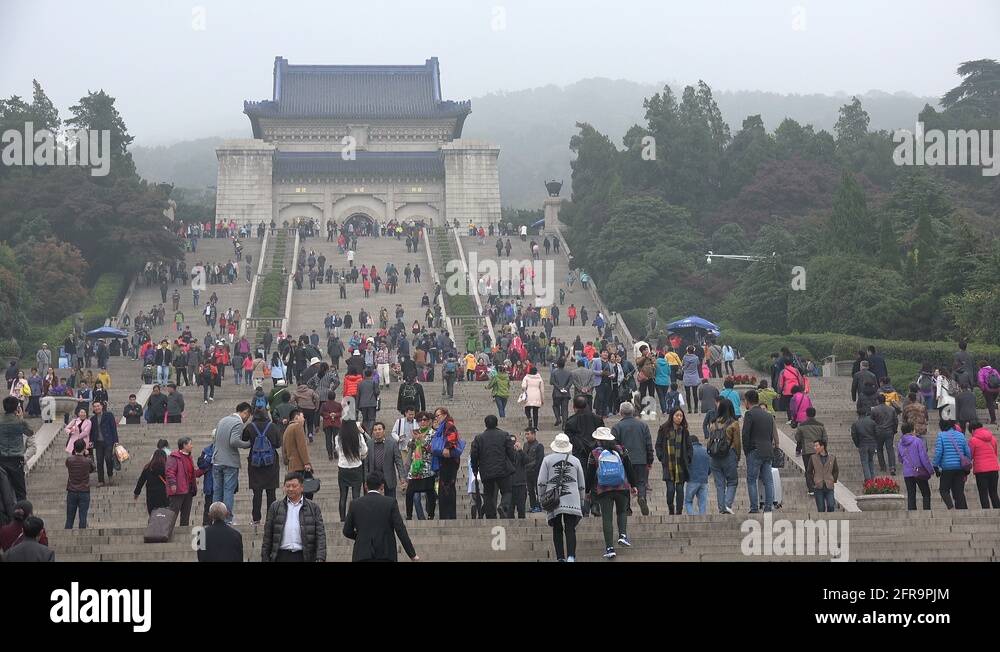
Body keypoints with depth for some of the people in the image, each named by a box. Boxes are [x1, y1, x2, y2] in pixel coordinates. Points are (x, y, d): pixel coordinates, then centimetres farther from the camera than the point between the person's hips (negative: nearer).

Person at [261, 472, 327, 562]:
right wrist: (265, 558, 5)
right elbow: (267, 536, 11)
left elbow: (320, 535, 1)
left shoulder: (313, 508, 6)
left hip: (304, 557, -1)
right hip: (282, 556, 1)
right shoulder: (275, 507, 10)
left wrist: (320, 558, -11)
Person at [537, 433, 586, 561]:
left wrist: (542, 498, 12)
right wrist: (581, 501, 25)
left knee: (557, 529, 7)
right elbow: (582, 485, 17)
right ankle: (571, 556, -17)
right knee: (570, 529, -3)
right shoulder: (575, 460, 12)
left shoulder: (547, 459, 5)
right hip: (572, 500, 1)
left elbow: (541, 483, 1)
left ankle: (560, 557, 4)